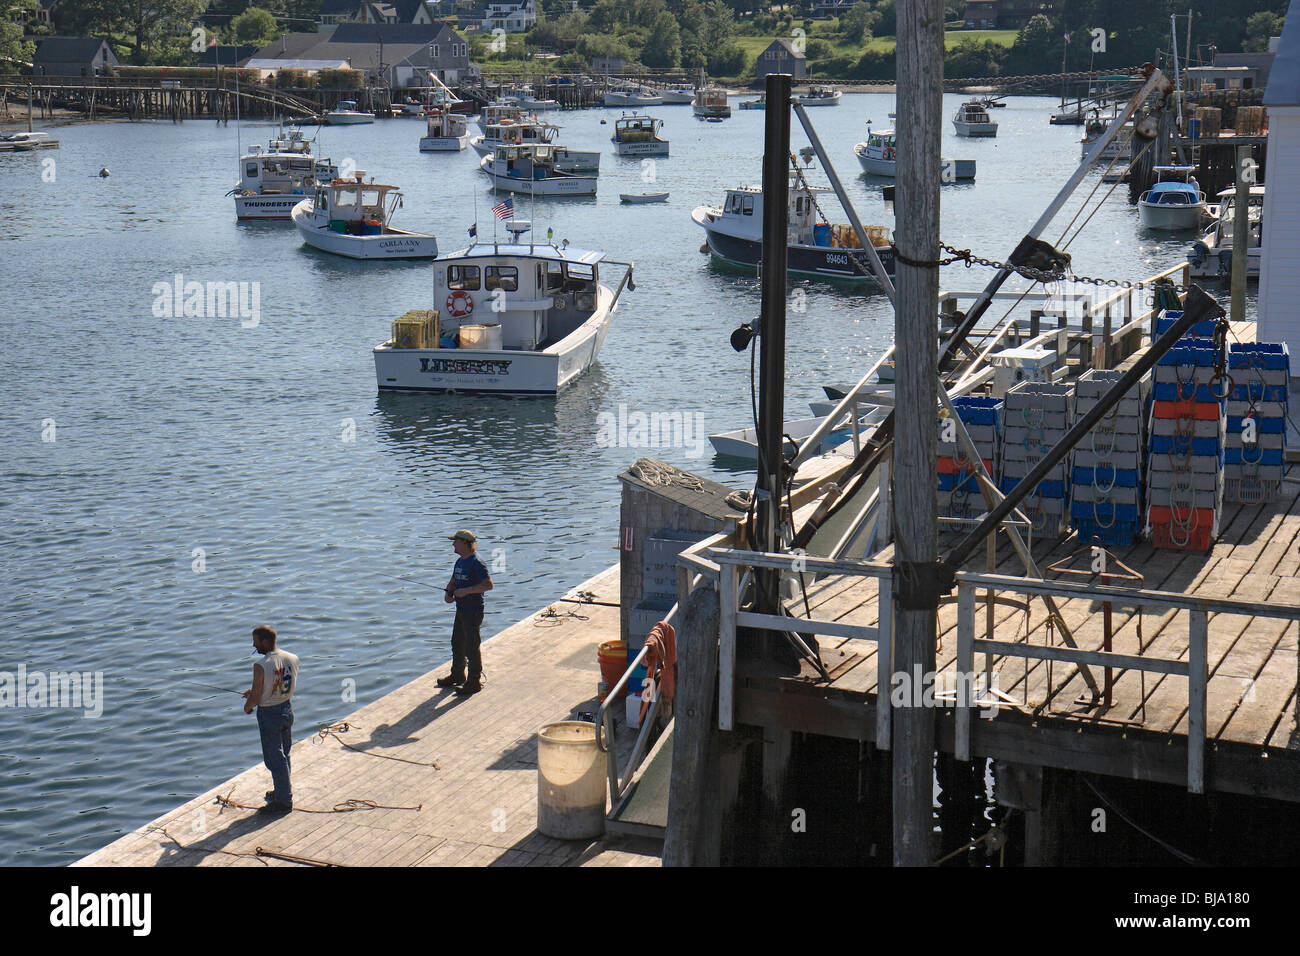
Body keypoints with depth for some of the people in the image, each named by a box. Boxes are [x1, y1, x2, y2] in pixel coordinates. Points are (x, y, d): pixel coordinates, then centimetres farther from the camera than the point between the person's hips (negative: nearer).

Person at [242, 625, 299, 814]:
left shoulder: (261, 666, -25)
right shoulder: (292, 659, -4)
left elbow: (256, 697, -22)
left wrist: (247, 707, 2)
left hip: (269, 713, -7)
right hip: (287, 708, 7)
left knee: (274, 757, 4)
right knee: (283, 754, 22)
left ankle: (284, 801, 11)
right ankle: (283, 792, 36)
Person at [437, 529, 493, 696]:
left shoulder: (476, 562, -18)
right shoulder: (460, 561, 12)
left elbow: (488, 584, -24)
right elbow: (453, 581, 23)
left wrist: (466, 591, -26)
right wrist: (448, 592, 1)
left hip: (473, 612, -10)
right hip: (461, 610, 10)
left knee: (471, 647, -2)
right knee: (457, 643, 20)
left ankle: (474, 681, 9)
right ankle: (457, 675, 36)